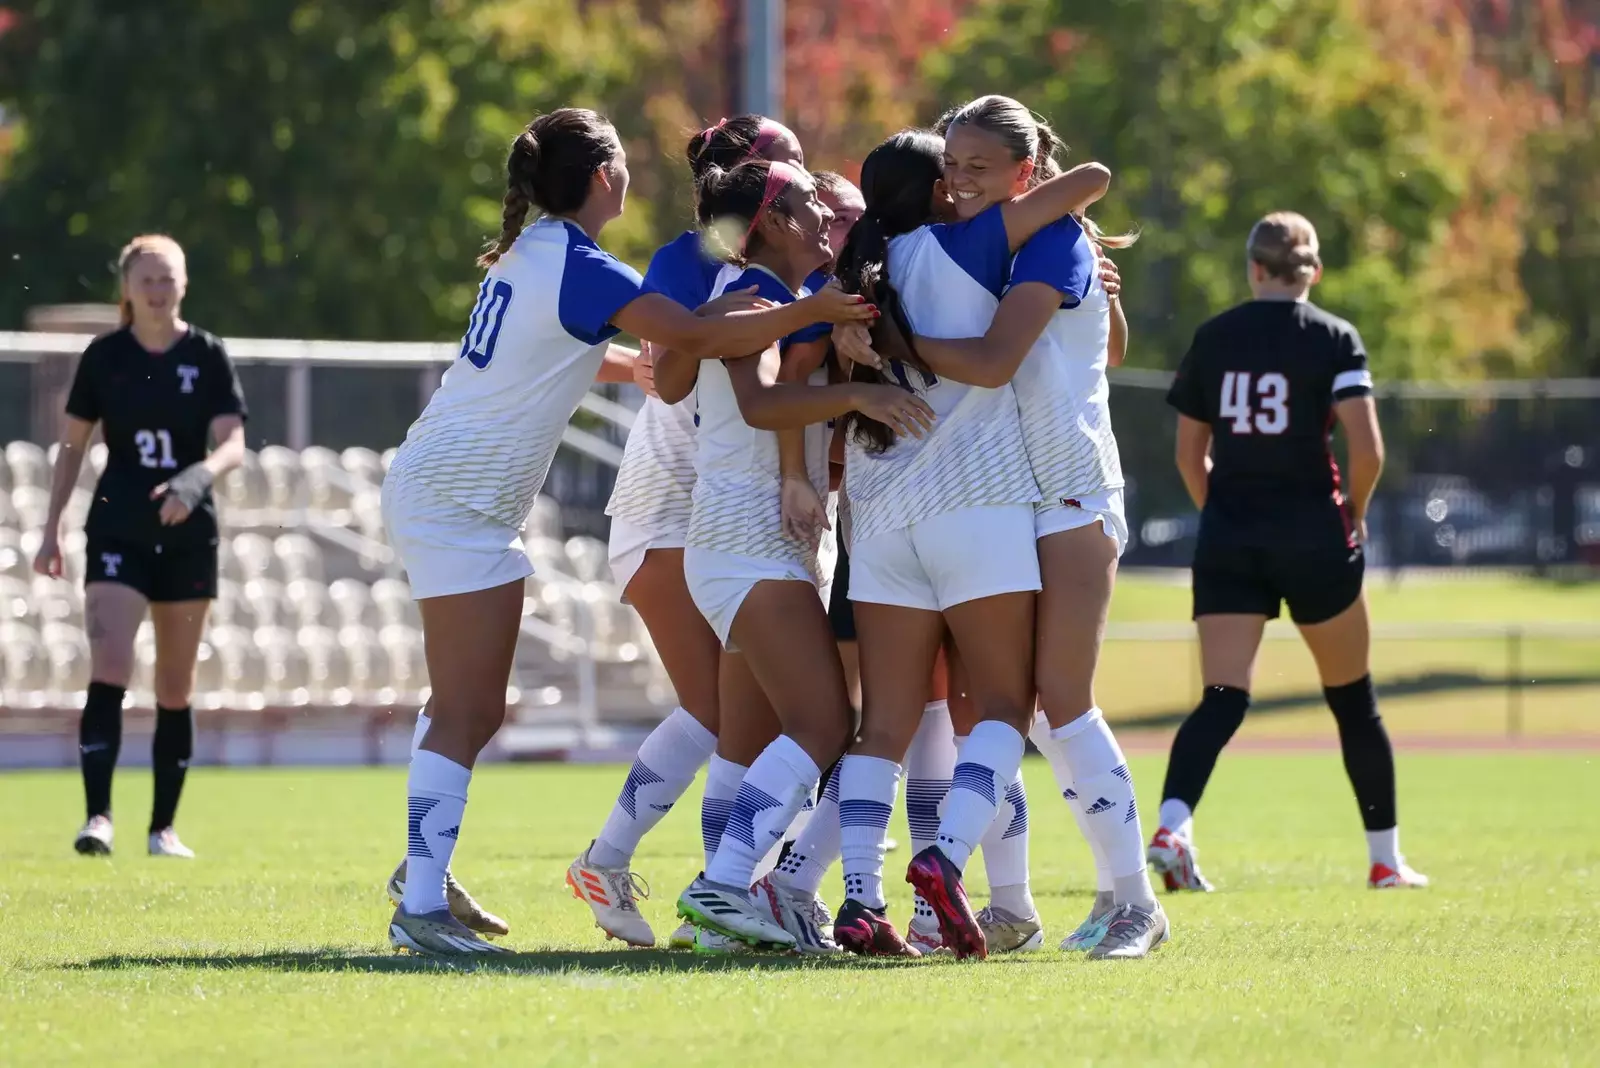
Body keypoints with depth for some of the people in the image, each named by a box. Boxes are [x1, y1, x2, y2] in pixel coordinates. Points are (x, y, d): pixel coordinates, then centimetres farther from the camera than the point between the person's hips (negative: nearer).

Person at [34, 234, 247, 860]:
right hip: (118, 532, -1)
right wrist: (51, 529, 5)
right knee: (108, 672, -17)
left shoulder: (207, 356, -1)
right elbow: (73, 445, 8)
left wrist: (197, 478, -31)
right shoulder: (104, 357, 0)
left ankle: (164, 826, 15)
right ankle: (98, 817, -21)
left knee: (175, 688, 6)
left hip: (188, 534, 1)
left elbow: (233, 444, -10)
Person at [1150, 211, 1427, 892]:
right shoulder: (1334, 338, -4)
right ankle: (1385, 859, 22)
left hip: (1227, 537, 2)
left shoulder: (1212, 339, 5)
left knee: (1222, 697, -4)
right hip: (1312, 536, -2)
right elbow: (1367, 448, -12)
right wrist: (1354, 511, 6)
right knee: (1353, 699, 14)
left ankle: (1172, 825, -29)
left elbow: (1189, 455, 10)